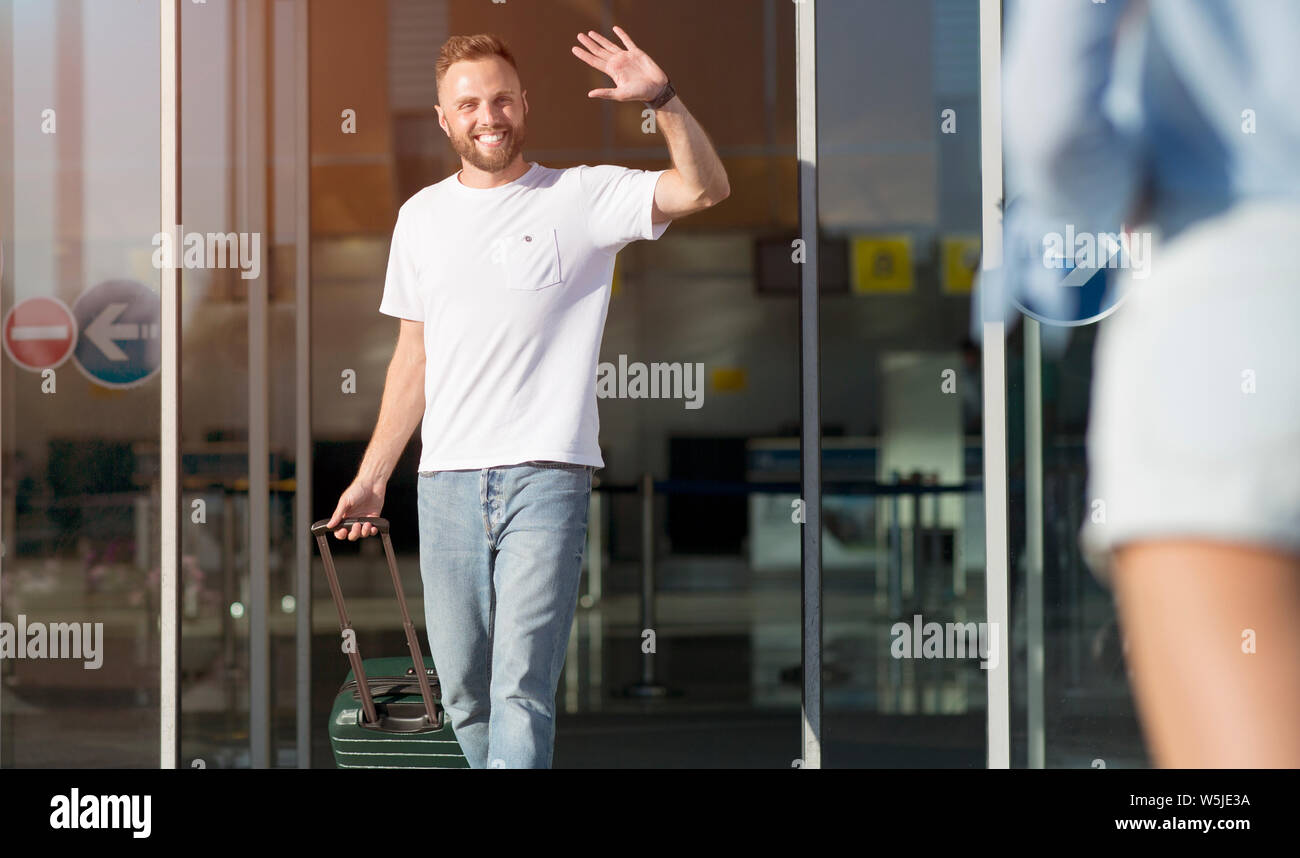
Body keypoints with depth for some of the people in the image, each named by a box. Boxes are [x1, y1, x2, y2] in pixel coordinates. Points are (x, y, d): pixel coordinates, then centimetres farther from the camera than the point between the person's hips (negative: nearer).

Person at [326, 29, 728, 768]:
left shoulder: (582, 198, 1)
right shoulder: (423, 217, 13)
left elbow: (706, 189, -11)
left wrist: (663, 98, -23)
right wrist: (372, 477, 17)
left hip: (546, 477, -4)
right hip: (447, 483, 4)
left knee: (522, 687, -10)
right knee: (463, 689, 9)